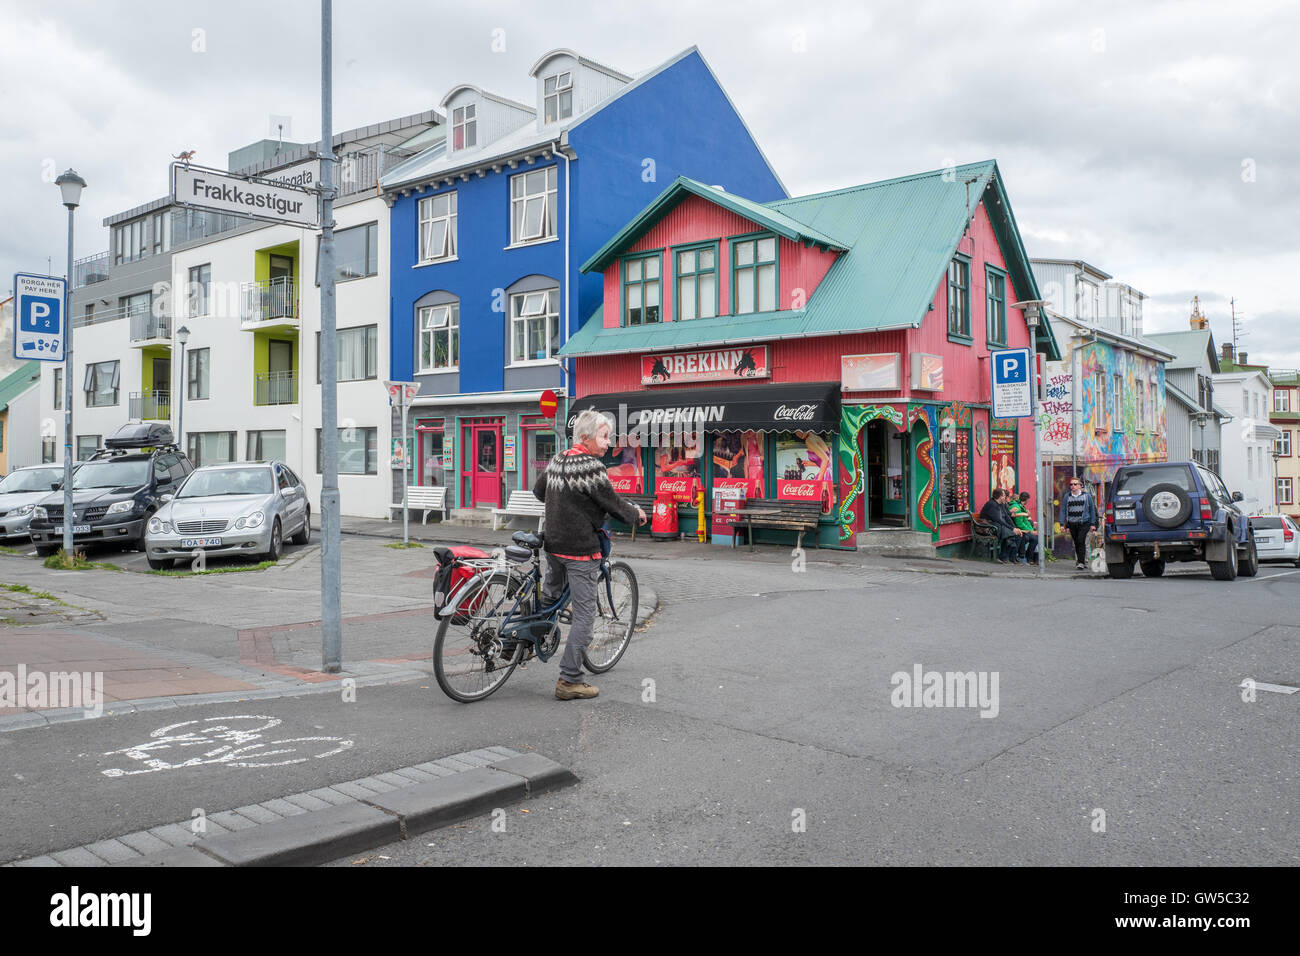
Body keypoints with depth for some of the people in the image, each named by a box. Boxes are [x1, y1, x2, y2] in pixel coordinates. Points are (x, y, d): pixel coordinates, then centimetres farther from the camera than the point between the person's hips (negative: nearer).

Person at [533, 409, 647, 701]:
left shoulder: (557, 461, 8)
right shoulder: (591, 466, -18)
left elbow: (538, 491, 23)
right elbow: (613, 504, -13)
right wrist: (636, 514, 6)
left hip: (553, 544, 8)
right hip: (580, 550, -8)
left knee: (549, 598, 31)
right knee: (584, 615, -1)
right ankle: (569, 680, 1)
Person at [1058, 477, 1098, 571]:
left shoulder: (1087, 496, 5)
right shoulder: (1066, 497, 8)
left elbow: (1092, 510, 9)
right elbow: (1063, 510, 8)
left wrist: (1092, 524, 7)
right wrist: (1062, 524, 2)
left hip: (1084, 523, -3)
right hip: (1072, 524, 3)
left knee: (1081, 541, -16)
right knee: (1076, 543, 6)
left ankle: (1081, 562, -16)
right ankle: (1079, 562, 17)